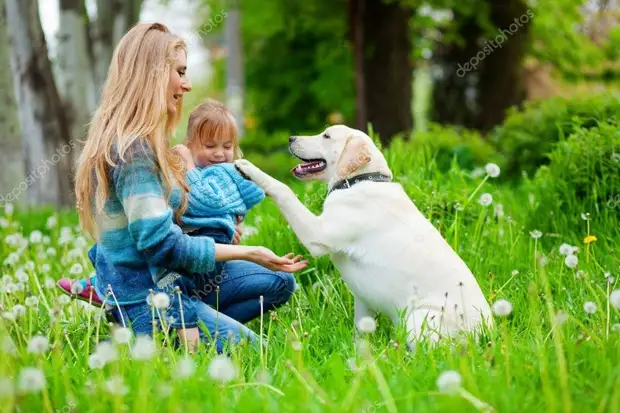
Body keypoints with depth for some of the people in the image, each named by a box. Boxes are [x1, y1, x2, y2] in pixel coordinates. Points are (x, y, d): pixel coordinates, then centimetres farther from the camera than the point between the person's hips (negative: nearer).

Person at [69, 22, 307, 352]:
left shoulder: (138, 142, 9)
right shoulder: (131, 150, -23)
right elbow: (161, 244, -25)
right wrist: (248, 253, -19)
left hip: (164, 278, 10)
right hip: (145, 298, -10)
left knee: (279, 283, 12)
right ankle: (142, 339, -4)